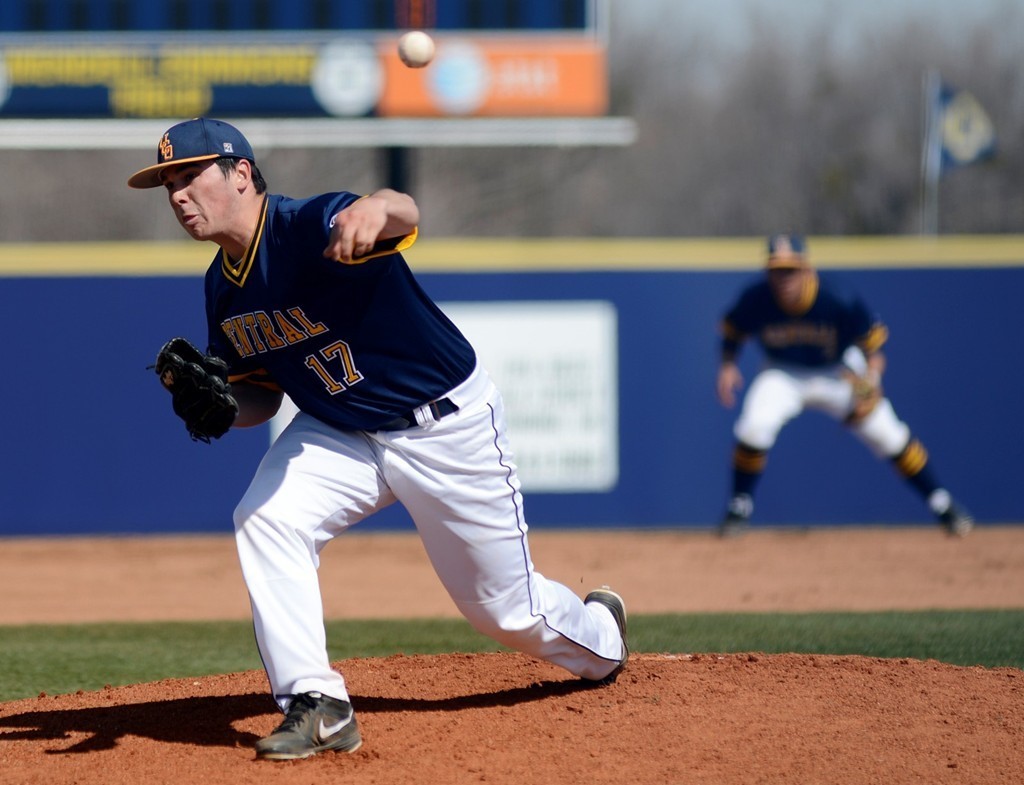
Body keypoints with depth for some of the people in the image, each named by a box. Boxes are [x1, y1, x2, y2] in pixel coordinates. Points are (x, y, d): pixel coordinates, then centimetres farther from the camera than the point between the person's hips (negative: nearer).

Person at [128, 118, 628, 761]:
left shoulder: (310, 226, -29)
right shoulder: (224, 287, -4)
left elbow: (406, 215, -52)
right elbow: (261, 395, 8)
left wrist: (377, 208, -77)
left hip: (448, 425, -6)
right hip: (341, 432, 6)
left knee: (507, 607, 7)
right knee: (264, 519, -20)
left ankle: (598, 632, 42)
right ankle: (318, 707, -15)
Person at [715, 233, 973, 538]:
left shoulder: (838, 300, -29)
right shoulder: (755, 299, -24)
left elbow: (871, 334, -14)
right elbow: (733, 329, -4)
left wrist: (871, 374, -23)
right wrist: (728, 364, -14)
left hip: (838, 373, -1)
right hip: (784, 375, 1)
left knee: (889, 437, -4)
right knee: (754, 426, -24)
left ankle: (942, 504, 14)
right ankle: (739, 507, -2)